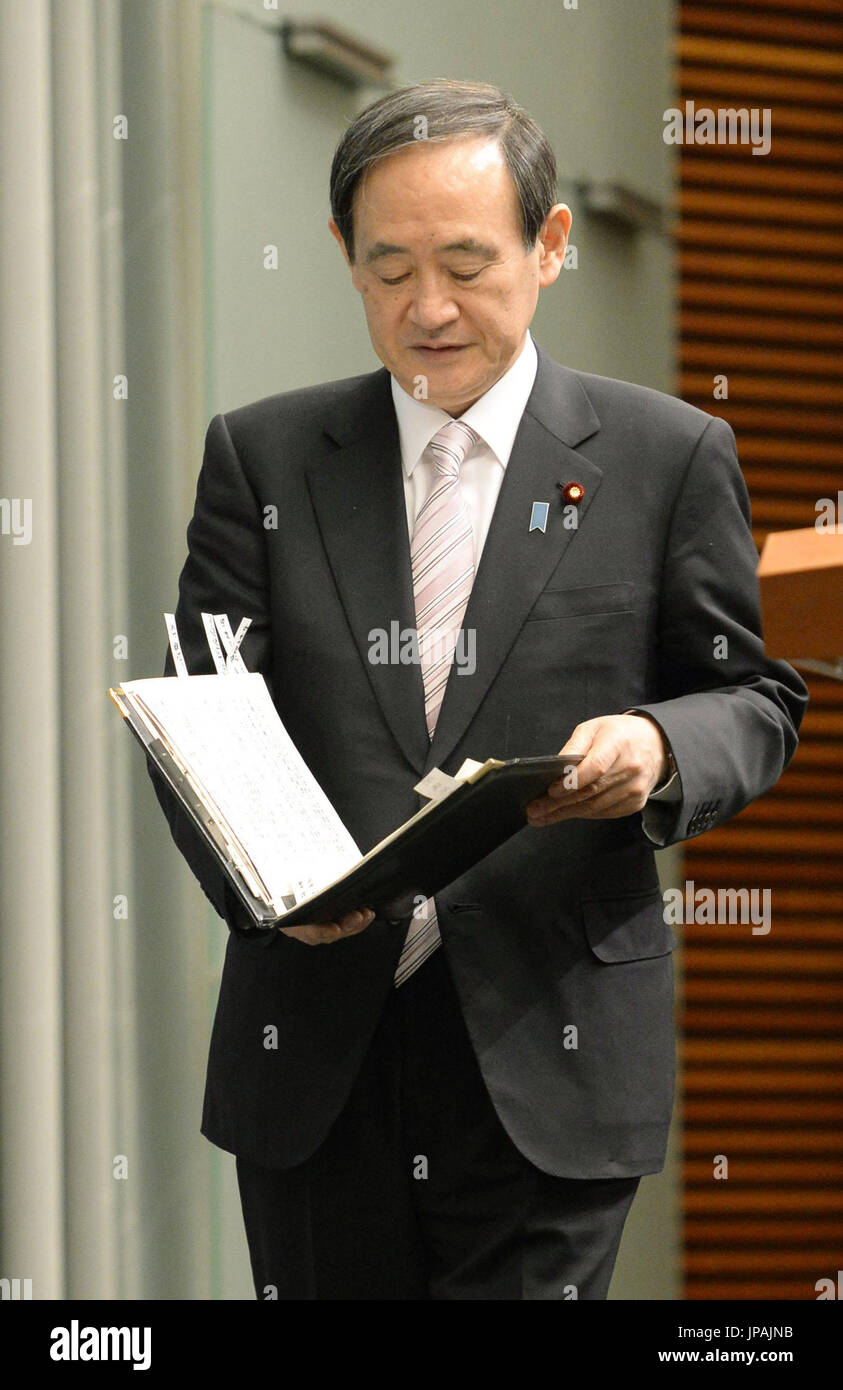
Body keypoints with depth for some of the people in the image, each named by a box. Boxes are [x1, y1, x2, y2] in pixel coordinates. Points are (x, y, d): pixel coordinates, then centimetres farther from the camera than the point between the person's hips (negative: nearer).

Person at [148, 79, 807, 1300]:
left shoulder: (666, 456, 4)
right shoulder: (260, 455, 8)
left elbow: (754, 700, 10)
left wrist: (659, 749, -15)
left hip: (547, 1059, -2)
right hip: (313, 1056, 2)